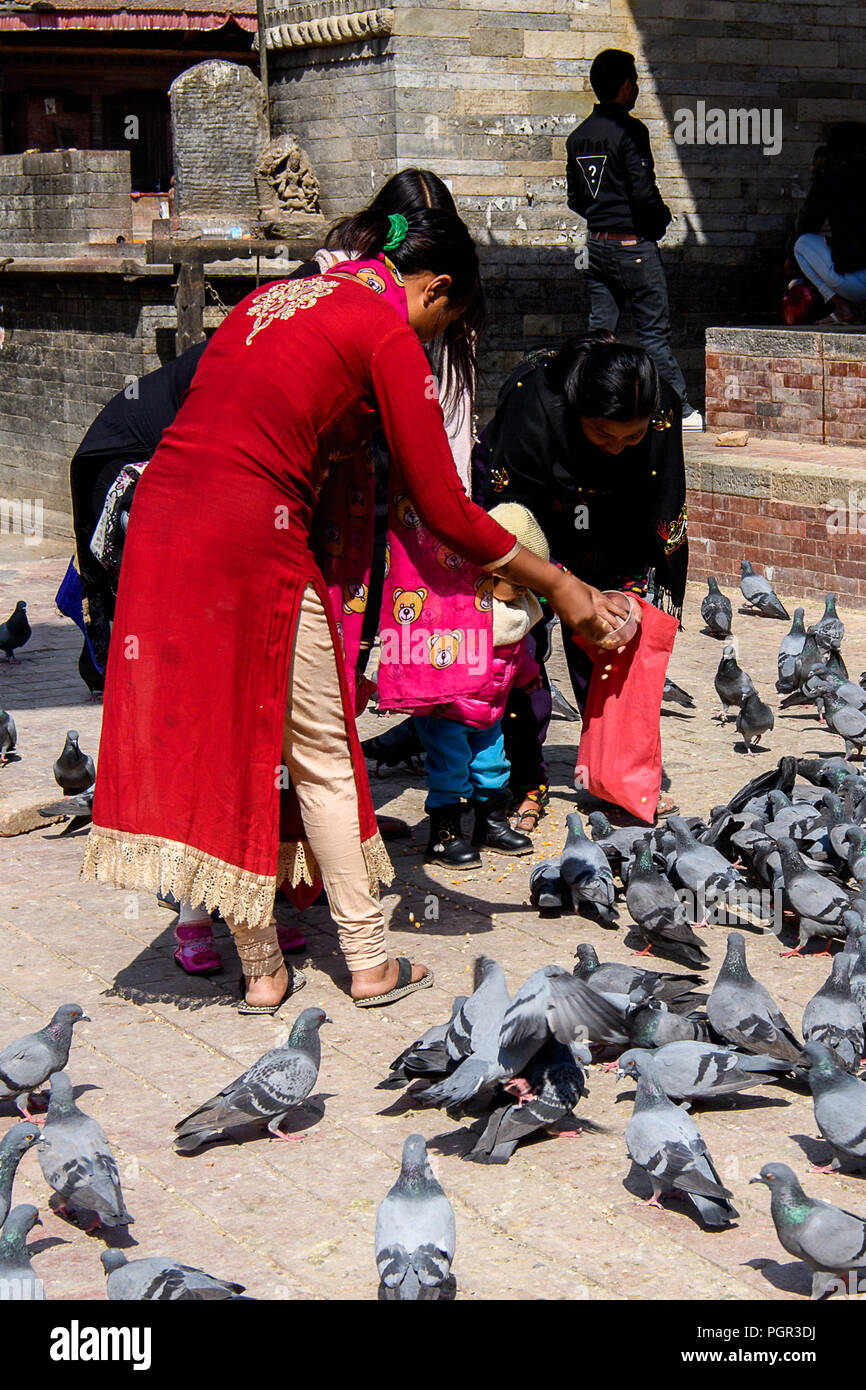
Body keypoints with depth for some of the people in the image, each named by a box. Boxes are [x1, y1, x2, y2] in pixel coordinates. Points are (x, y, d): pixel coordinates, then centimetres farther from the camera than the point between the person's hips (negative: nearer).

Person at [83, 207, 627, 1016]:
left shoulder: (274, 298, 21)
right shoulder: (390, 335, -2)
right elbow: (442, 509, -3)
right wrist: (558, 585, 7)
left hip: (159, 518, 7)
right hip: (252, 535, -7)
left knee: (212, 747, 12)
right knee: (320, 758, 7)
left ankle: (260, 970, 20)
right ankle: (370, 964, 17)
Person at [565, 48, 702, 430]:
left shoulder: (578, 136, 10)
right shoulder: (629, 130, -14)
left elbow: (575, 199, 13)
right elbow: (644, 193, -19)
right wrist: (661, 219, -1)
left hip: (597, 241, 7)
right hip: (633, 244, -7)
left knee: (599, 327, 8)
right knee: (653, 330, -3)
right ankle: (679, 409, 3)